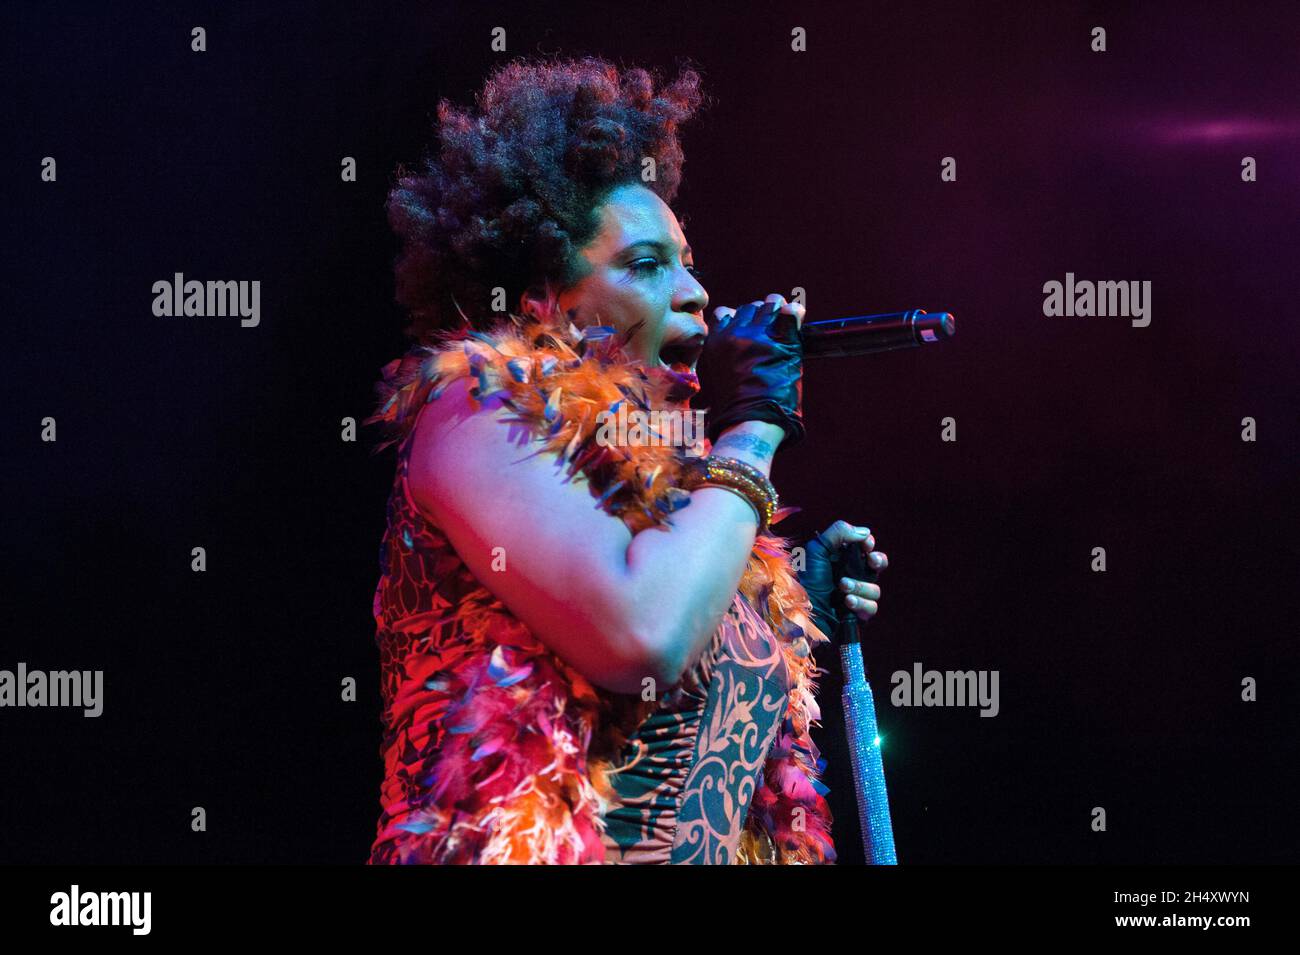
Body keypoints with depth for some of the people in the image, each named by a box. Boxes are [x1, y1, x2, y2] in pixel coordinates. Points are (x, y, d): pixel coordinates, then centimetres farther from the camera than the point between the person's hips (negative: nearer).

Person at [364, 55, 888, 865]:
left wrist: (791, 602, 10)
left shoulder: (656, 462, 15)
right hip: (556, 845, -8)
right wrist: (749, 431, -12)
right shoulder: (475, 409, -8)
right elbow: (639, 638, -24)